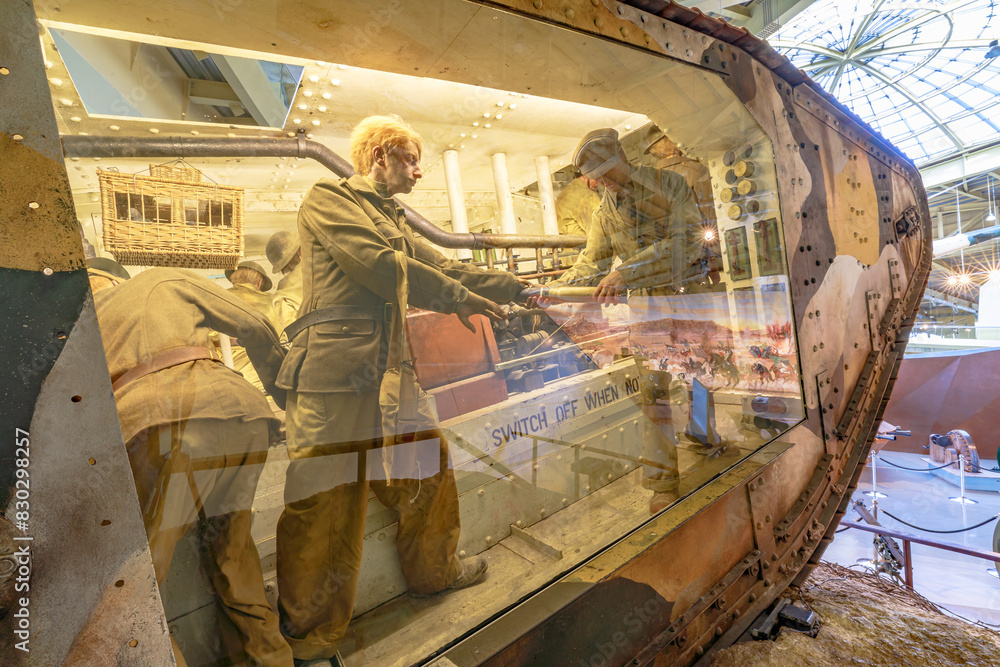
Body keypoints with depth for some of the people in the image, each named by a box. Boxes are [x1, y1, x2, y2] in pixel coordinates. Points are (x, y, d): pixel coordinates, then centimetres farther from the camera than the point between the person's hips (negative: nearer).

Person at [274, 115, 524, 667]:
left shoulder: (391, 220, 25)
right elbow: (379, 266, -15)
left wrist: (521, 288, 16)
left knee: (429, 464, 16)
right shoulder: (328, 197, 0)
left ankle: (432, 570, 41)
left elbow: (443, 266, 19)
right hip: (333, 371, -8)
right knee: (326, 502, 0)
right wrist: (459, 298, -8)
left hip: (389, 372, 9)